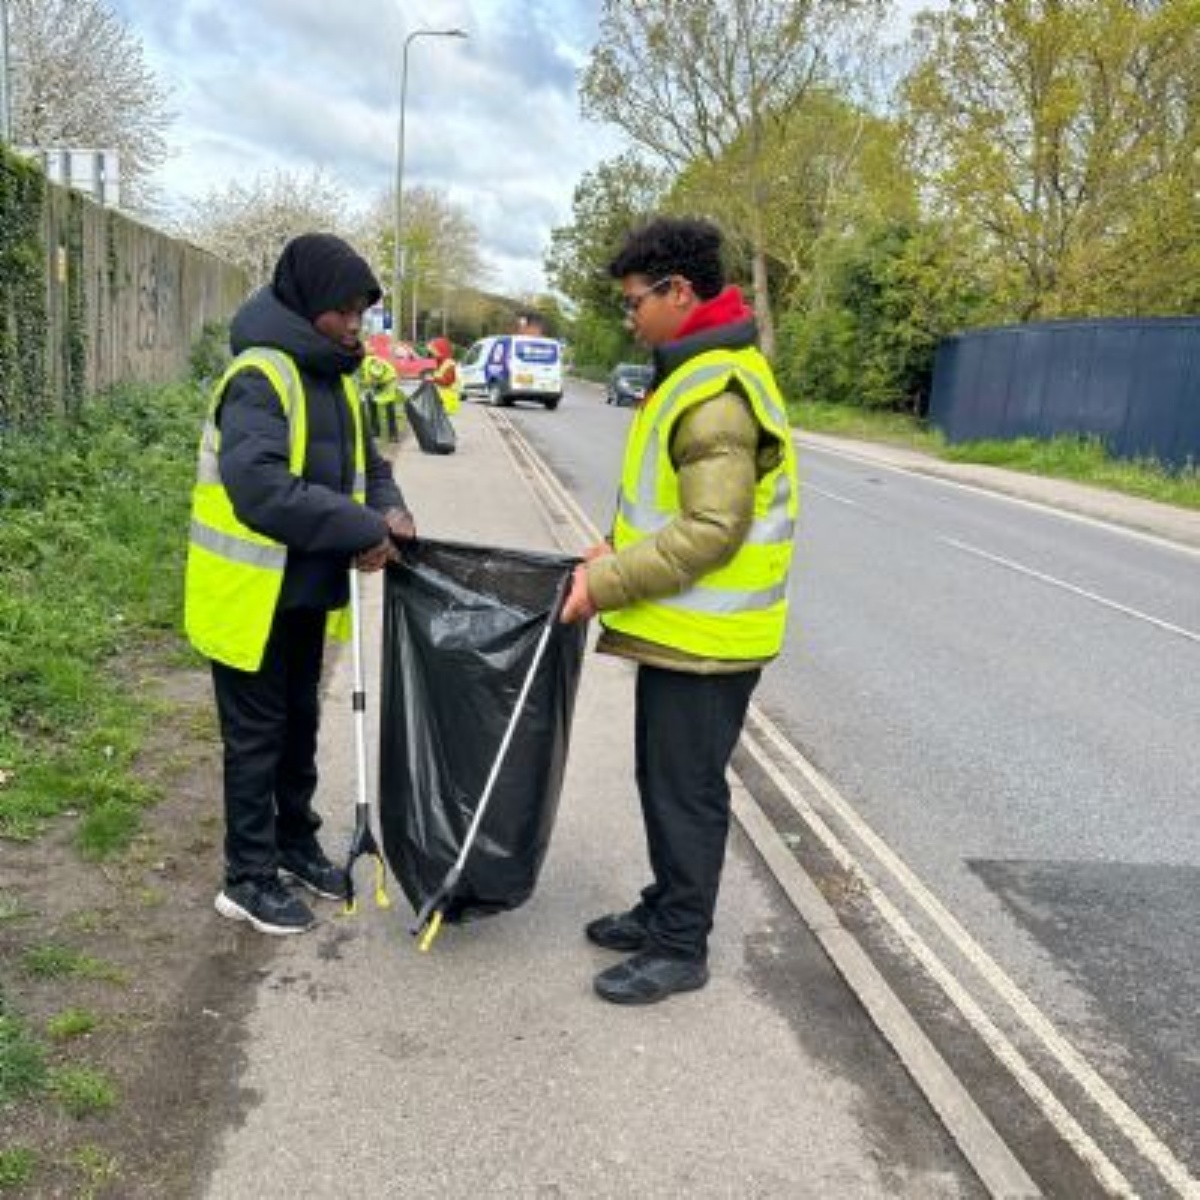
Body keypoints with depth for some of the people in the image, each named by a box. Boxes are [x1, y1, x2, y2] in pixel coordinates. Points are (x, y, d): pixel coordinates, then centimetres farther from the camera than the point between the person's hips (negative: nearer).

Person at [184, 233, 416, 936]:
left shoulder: (336, 376, 8)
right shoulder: (259, 377, -21)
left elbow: (364, 459, 16)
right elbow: (259, 488, -32)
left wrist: (388, 508, -6)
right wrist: (362, 530, -27)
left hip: (307, 591, 8)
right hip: (252, 595, -8)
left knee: (300, 724, 19)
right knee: (257, 735, 3)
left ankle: (297, 845, 35)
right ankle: (248, 877, 18)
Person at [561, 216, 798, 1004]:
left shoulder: (716, 395, -22)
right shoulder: (699, 374, 12)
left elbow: (710, 531, -26)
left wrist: (605, 584, -21)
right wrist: (616, 552, 9)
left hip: (703, 637, -10)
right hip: (684, 626, 10)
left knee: (687, 790, 3)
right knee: (665, 780, 20)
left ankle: (681, 948, 18)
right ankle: (666, 911, 35)